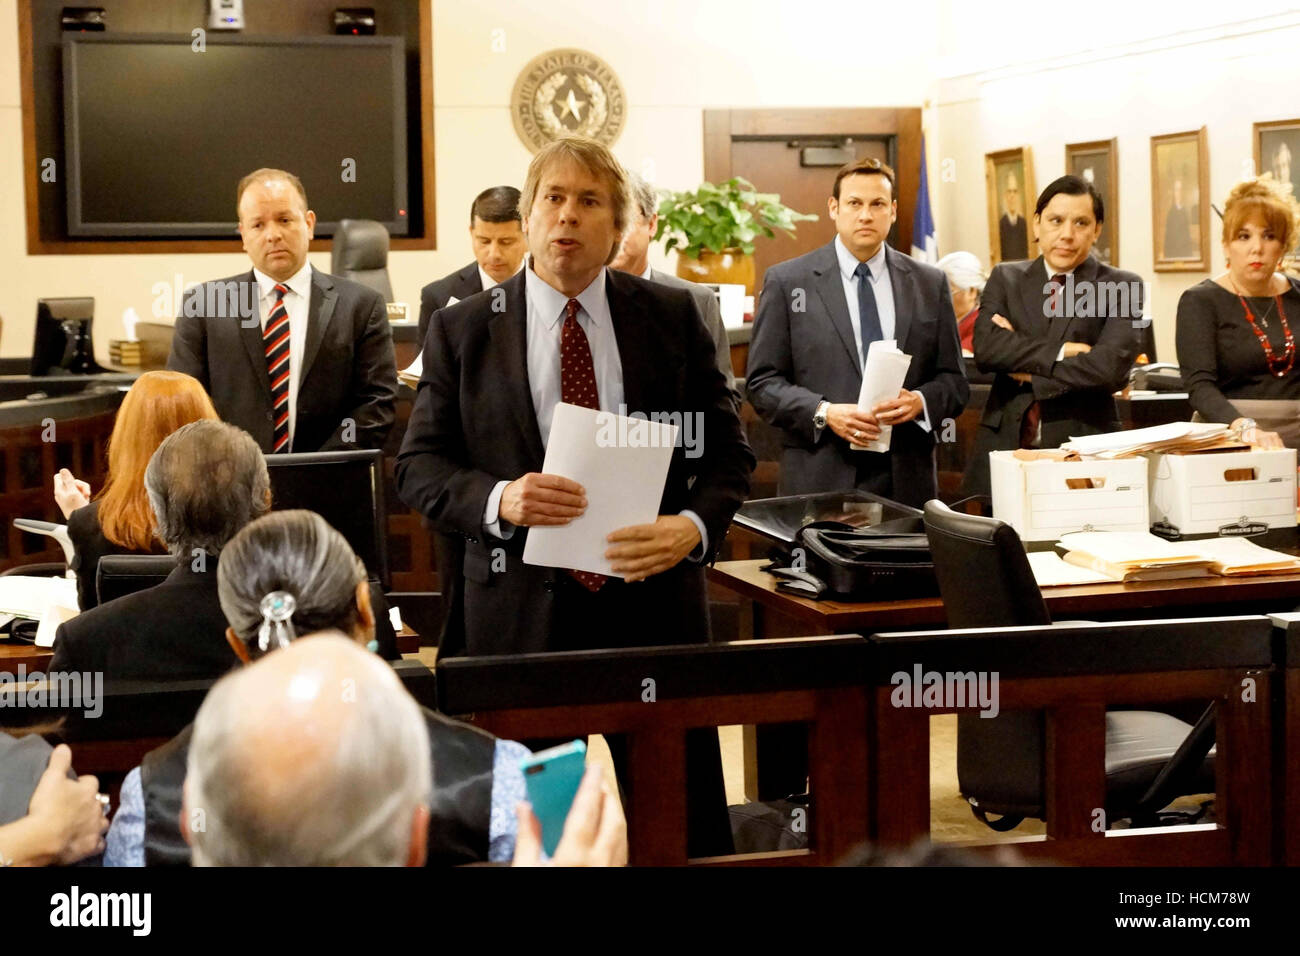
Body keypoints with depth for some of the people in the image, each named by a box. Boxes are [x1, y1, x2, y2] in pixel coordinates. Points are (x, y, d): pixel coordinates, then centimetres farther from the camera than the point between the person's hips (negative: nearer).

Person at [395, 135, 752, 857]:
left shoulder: (673, 317, 6)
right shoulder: (462, 330, 4)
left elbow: (728, 450, 6)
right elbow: (419, 467, 2)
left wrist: (693, 526, -14)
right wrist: (498, 499, -18)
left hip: (653, 601, 1)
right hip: (522, 612, 0)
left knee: (690, 827, 5)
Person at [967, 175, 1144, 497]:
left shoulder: (1122, 287, 2)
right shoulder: (1005, 278, 11)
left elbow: (1110, 367, -13)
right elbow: (985, 349, -5)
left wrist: (1027, 372, -7)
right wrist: (1062, 352, -13)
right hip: (1004, 446, 2)